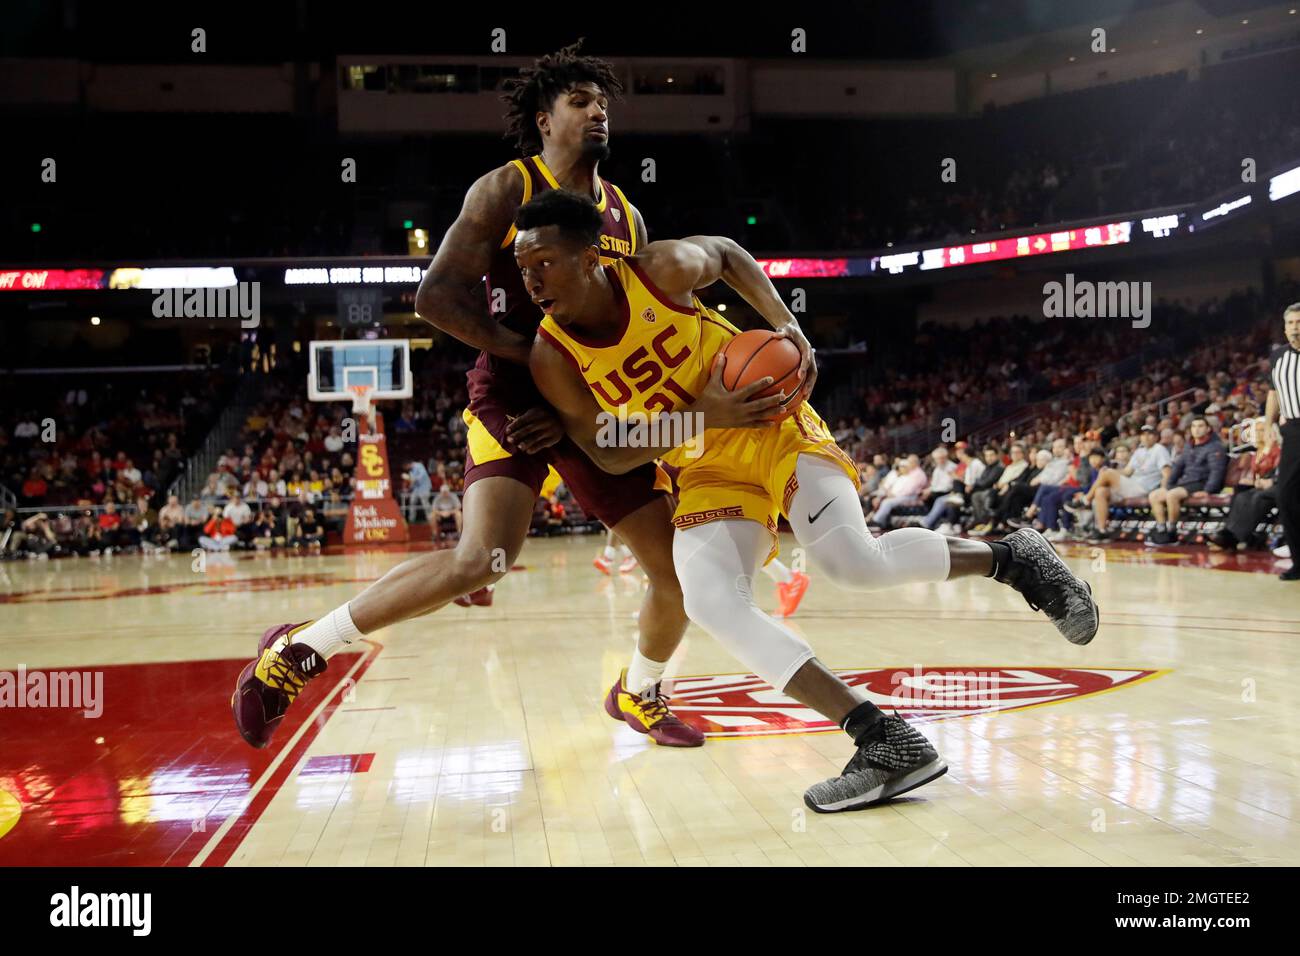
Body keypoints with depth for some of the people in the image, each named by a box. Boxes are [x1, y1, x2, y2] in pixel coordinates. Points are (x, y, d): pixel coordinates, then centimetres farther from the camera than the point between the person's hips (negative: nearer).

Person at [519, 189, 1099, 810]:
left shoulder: (662, 269, -16)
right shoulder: (553, 358, -12)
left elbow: (726, 253, 7)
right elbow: (612, 456, -7)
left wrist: (786, 324, -6)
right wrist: (700, 416, -22)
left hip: (774, 425, -3)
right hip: (707, 472, 3)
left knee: (855, 563, -25)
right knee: (710, 602, -23)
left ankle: (1009, 557, 3)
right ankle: (886, 742, -23)